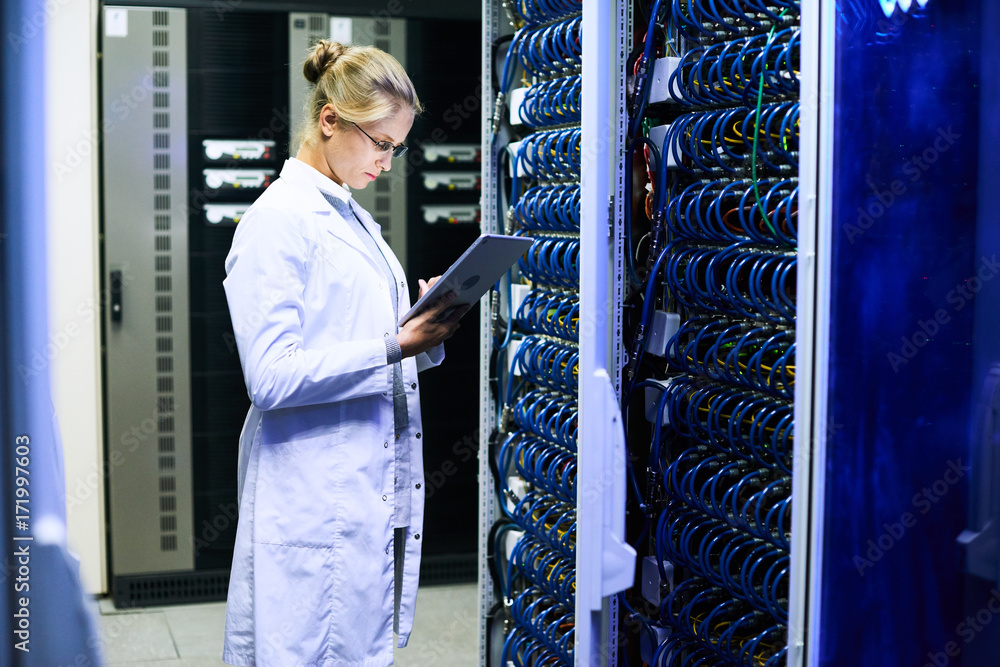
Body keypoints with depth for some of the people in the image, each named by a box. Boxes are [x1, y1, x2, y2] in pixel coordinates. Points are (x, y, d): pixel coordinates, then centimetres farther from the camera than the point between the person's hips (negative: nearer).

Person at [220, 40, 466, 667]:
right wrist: (396, 345, -23)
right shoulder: (276, 222, -12)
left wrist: (425, 333, 2)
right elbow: (272, 378, -19)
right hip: (315, 509, -9)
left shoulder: (353, 217, 16)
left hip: (375, 492, 9)